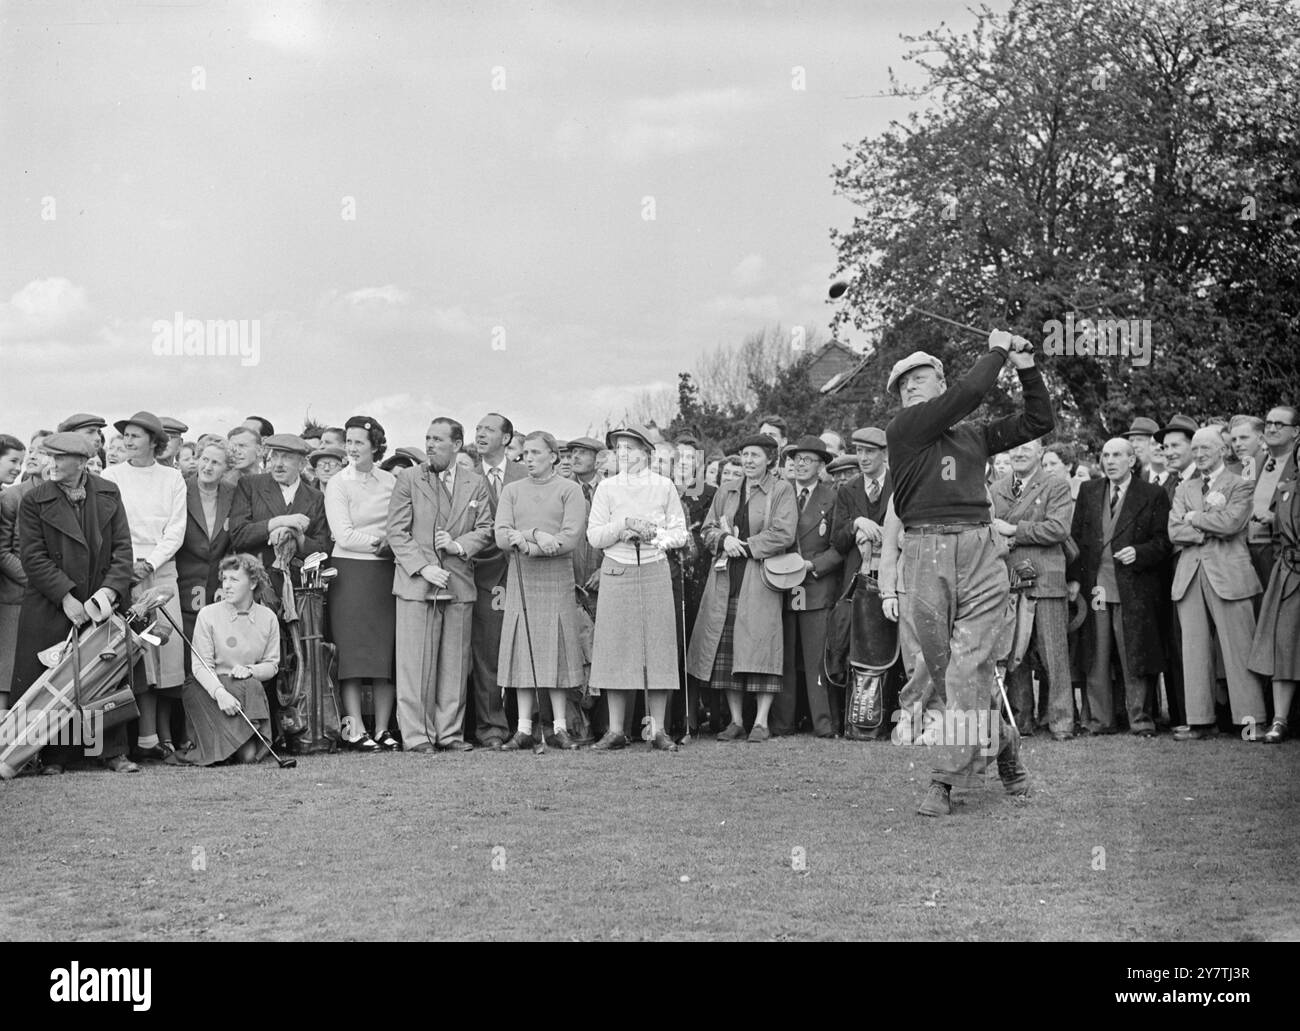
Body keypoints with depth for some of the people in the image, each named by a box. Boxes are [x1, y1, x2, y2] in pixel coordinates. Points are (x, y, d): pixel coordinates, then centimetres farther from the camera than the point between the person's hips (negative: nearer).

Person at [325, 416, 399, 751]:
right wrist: (384, 542, -11)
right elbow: (344, 535, -8)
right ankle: (354, 729, -4)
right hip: (350, 571, -3)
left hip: (386, 572, 3)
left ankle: (383, 728, 6)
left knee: (387, 651, 1)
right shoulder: (338, 483, 0)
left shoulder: (390, 481, 11)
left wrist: (388, 543, -9)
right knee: (353, 651, -6)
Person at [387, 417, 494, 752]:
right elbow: (396, 532, -1)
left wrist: (459, 545, -8)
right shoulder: (409, 479, 3)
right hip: (416, 583, -3)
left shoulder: (476, 483, 11)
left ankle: (450, 733, 11)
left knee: (455, 663, 4)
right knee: (415, 662, -4)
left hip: (459, 584, 3)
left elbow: (485, 530, 11)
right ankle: (415, 735, 0)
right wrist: (422, 567, -11)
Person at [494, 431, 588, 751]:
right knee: (522, 651, -1)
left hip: (557, 579, -2)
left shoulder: (570, 490, 4)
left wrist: (526, 545, -13)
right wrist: (536, 535, -15)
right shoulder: (511, 490, 13)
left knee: (556, 650, -1)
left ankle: (560, 728, 3)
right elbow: (501, 536, 1)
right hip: (521, 580, 2)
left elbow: (570, 538, -8)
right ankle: (524, 728, 2)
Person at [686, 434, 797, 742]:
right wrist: (724, 539, -6)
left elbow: (783, 534, -8)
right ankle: (736, 721, 6)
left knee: (760, 646, -9)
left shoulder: (782, 490, 3)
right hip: (725, 581, 5)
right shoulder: (725, 492, 19)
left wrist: (744, 546, -9)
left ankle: (761, 722, -6)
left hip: (761, 579, -4)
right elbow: (708, 530, 16)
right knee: (726, 650, 0)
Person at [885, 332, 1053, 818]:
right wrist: (997, 351, 7)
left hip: (980, 551, 1)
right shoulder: (902, 429, 5)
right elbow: (966, 395, -5)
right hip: (925, 554, -1)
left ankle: (945, 778, -7)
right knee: (943, 669, 4)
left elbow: (1039, 421, 25)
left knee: (969, 668, -10)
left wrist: (1026, 367, 17)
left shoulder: (975, 434, 19)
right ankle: (1001, 741, 24)